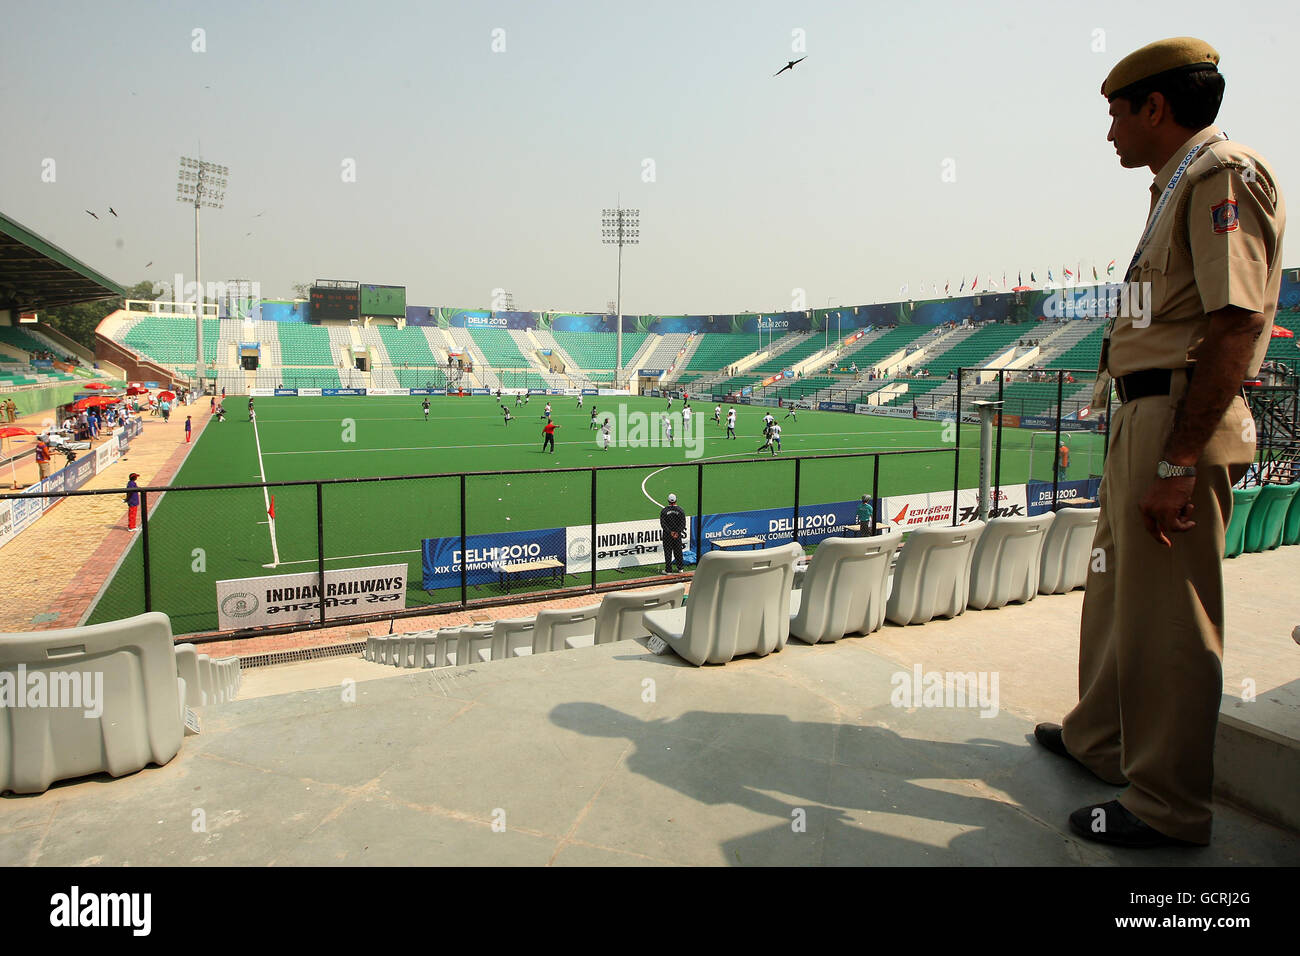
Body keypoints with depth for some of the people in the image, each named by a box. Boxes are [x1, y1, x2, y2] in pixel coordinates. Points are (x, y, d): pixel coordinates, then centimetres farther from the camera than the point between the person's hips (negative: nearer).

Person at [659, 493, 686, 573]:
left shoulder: (664, 511, -5)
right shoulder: (680, 511, -1)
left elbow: (663, 524, -10)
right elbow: (683, 523, -5)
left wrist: (670, 532, -10)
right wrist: (677, 532, -8)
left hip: (667, 535, -2)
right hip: (678, 535, 2)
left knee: (668, 552, 3)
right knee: (678, 551, 14)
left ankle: (668, 570, 3)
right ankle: (680, 568, 23)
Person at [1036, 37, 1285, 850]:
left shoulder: (1224, 174, -11)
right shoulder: (1182, 185, 20)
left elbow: (1237, 326, -22)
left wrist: (1178, 462, -26)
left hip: (1183, 421, -11)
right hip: (1146, 415, 11)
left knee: (1168, 618, -3)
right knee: (1118, 590, 19)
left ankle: (1169, 807, 11)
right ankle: (1103, 738, 37)